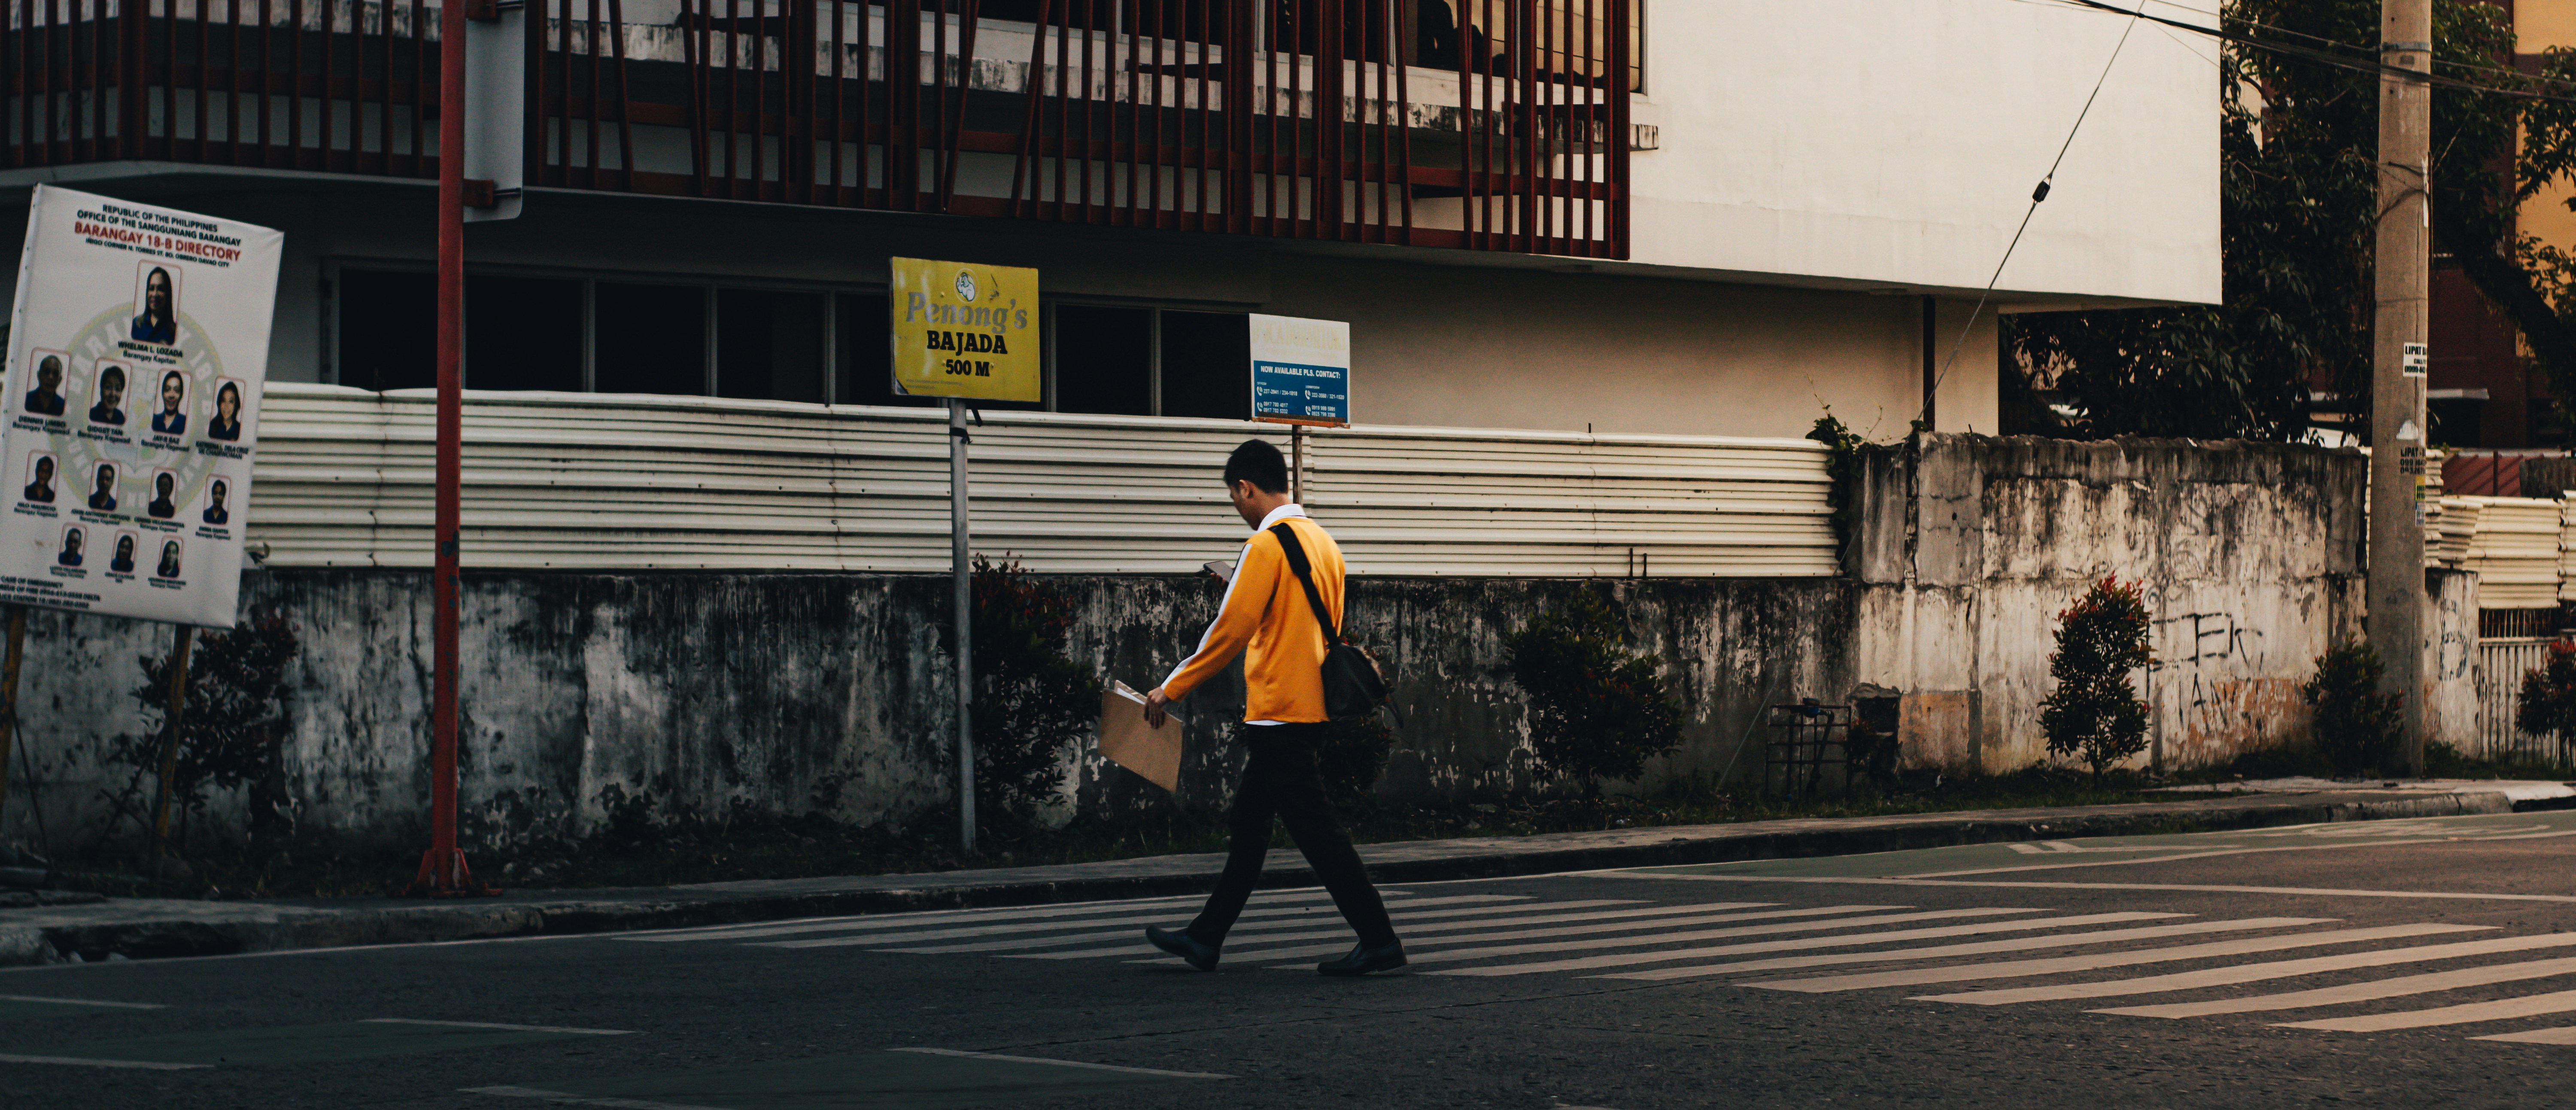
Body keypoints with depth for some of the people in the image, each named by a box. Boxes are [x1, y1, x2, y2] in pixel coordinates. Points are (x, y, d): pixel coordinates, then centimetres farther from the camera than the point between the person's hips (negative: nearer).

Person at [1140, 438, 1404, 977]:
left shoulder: (1267, 546, -14)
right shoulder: (1322, 541, 12)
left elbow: (1230, 629, -16)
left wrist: (1171, 689, -9)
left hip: (1279, 711, -9)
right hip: (1310, 705, 9)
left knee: (1315, 830, -6)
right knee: (1248, 825, 15)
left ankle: (1379, 940, -6)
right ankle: (1206, 938, 22)